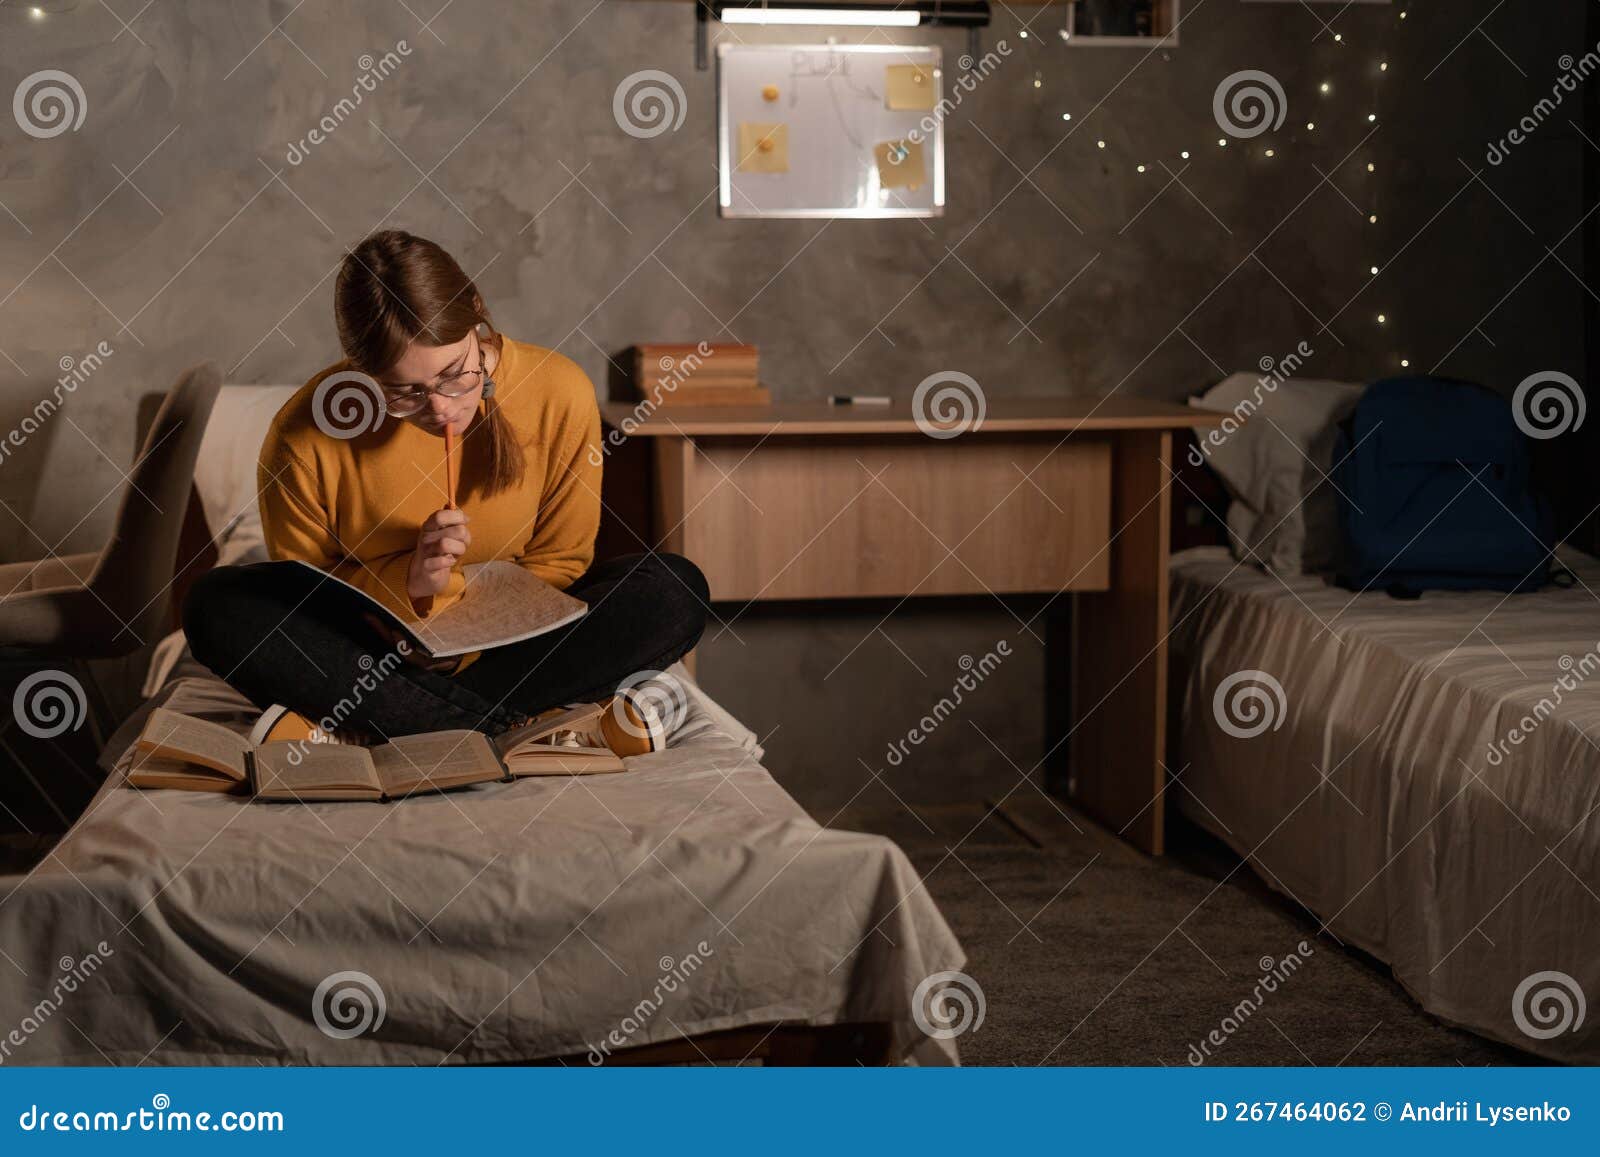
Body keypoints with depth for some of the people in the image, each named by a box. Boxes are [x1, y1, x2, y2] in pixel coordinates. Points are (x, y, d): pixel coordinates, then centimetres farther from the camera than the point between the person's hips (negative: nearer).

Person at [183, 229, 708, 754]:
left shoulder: (560, 394, -16)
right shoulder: (305, 437, -19)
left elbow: (558, 563, -5)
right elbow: (305, 593, -7)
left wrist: (465, 647, -20)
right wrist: (409, 583, -25)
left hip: (511, 635, 1)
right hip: (367, 645, 0)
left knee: (675, 595, -24)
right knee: (218, 607, -27)